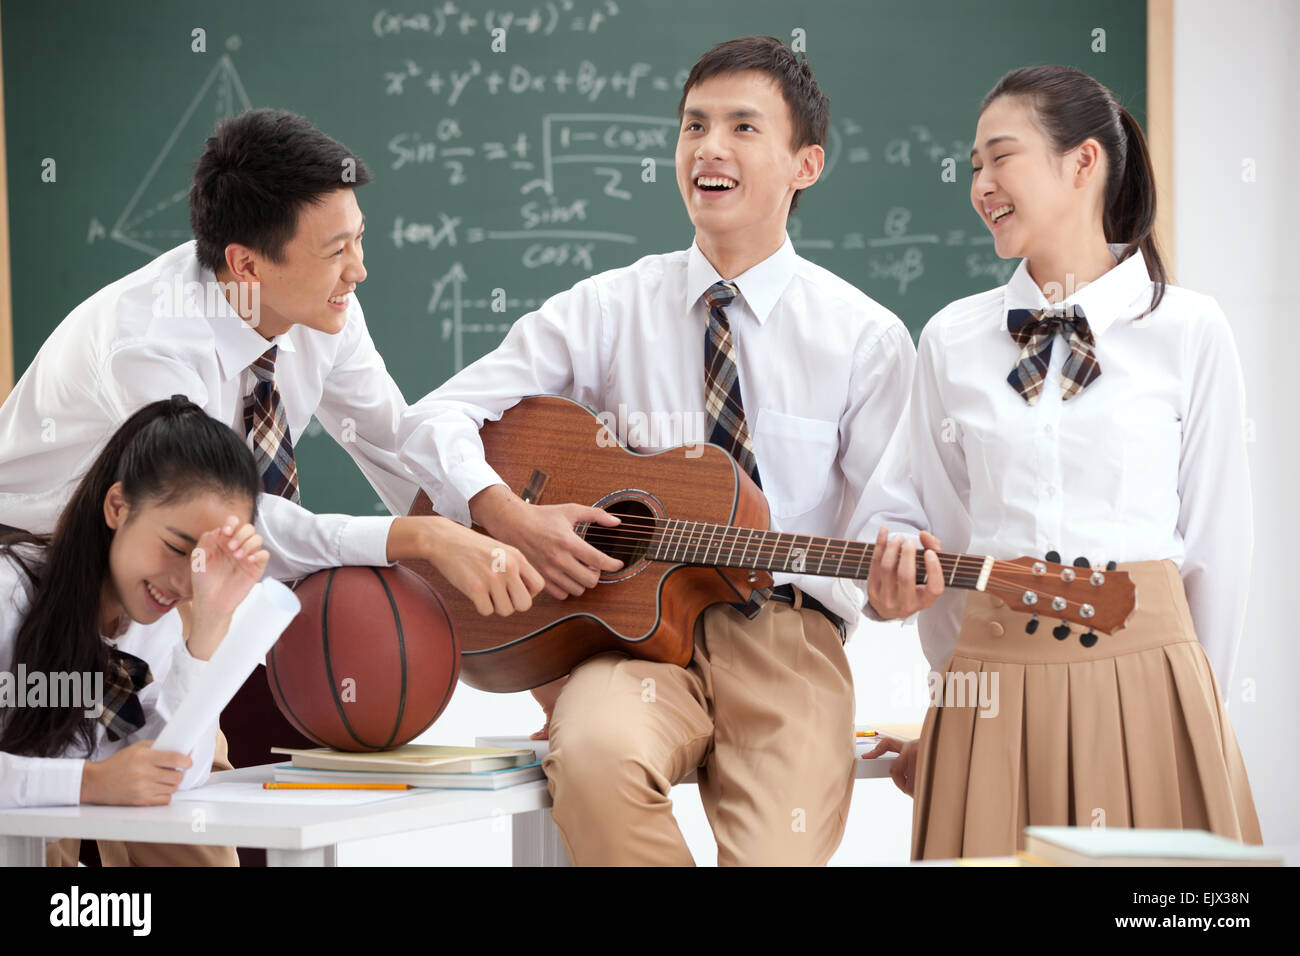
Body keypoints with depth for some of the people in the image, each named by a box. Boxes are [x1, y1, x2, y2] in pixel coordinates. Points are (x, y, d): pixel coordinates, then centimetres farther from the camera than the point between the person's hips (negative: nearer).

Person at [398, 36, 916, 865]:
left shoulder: (866, 339, 6)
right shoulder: (608, 311, 8)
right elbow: (436, 420, 6)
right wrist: (511, 517, -12)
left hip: (784, 636, -1)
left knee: (777, 852, -29)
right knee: (594, 754, -34)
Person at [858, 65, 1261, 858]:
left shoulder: (1189, 331, 1)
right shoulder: (953, 339, 8)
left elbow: (1217, 539, 3)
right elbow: (907, 511, 14)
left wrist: (1196, 710, 5)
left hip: (1142, 674, -2)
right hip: (991, 678, 2)